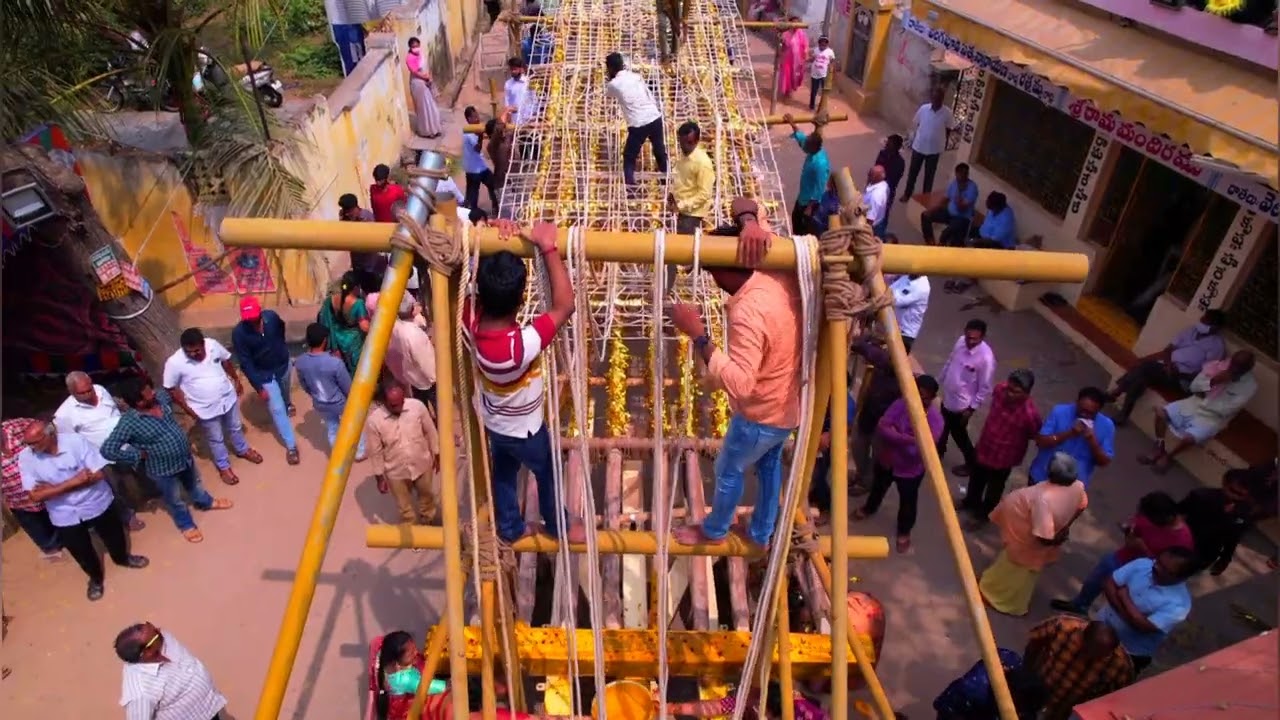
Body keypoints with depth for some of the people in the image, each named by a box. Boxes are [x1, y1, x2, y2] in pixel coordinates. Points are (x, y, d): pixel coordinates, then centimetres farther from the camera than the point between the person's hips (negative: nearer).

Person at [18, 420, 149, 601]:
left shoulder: (75, 441, -22)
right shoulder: (26, 458, -17)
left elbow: (98, 474, -22)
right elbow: (35, 495, -20)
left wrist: (55, 488, -23)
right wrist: (74, 481, -29)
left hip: (96, 503, -1)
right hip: (65, 515, 1)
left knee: (114, 537, 23)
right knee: (82, 552, 18)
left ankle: (122, 558, 56)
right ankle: (95, 577, 47)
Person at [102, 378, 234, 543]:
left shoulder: (161, 396, -16)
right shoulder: (129, 423, -32)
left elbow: (170, 398, 10)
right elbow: (107, 450, -30)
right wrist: (139, 454, -22)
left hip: (186, 456, 5)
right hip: (163, 468, -5)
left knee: (194, 483, 34)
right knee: (175, 500, 22)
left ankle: (205, 502, 63)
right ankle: (186, 525, 49)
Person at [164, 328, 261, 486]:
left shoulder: (213, 345, -18)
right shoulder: (174, 363, -27)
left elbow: (226, 361, 3)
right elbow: (171, 389, -14)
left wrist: (236, 380, 12)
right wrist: (187, 408, -12)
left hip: (228, 397, 3)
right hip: (206, 409, -3)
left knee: (235, 427, 28)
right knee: (216, 439, 19)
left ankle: (243, 450, 56)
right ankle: (224, 467, 43)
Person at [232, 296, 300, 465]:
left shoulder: (272, 316, -22)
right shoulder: (239, 332, -29)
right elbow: (245, 363, -23)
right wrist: (258, 386, -22)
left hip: (284, 364, 3)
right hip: (264, 374, -3)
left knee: (286, 391, 32)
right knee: (277, 409, -2)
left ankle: (288, 404, 69)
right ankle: (291, 445, 9)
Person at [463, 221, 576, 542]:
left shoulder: (470, 322, -27)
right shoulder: (523, 344, -45)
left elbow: (484, 289, -11)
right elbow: (564, 306, -42)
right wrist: (548, 247, -43)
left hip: (493, 424, 5)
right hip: (524, 430, -5)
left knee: (503, 474, 30)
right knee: (547, 475, 25)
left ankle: (509, 528, 53)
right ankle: (557, 526, 50)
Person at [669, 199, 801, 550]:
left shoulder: (748, 312, -35)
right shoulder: (781, 271, -10)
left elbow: (739, 383, -41)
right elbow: (744, 204, -4)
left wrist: (698, 335, -40)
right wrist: (750, 223, -28)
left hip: (761, 415, -8)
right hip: (790, 404, 8)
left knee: (728, 470, 19)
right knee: (769, 465, 29)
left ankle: (714, 530, 45)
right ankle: (761, 533, 50)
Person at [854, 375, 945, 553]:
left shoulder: (935, 419, -26)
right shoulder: (901, 404, -16)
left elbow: (922, 450, -31)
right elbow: (881, 426, -21)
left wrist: (895, 436, -32)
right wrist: (907, 438, -32)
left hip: (910, 469, -4)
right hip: (886, 459, 4)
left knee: (907, 502, 15)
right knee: (878, 487, 29)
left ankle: (904, 532, 42)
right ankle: (869, 508, 60)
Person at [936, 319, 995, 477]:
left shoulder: (986, 358, -30)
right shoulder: (960, 341, -11)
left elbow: (985, 388, -21)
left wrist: (972, 408, -16)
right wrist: (942, 380, 16)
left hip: (962, 404, -6)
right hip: (947, 397, 6)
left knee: (958, 434, 13)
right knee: (943, 427, 27)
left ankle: (972, 462, 37)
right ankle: (939, 451, 52)